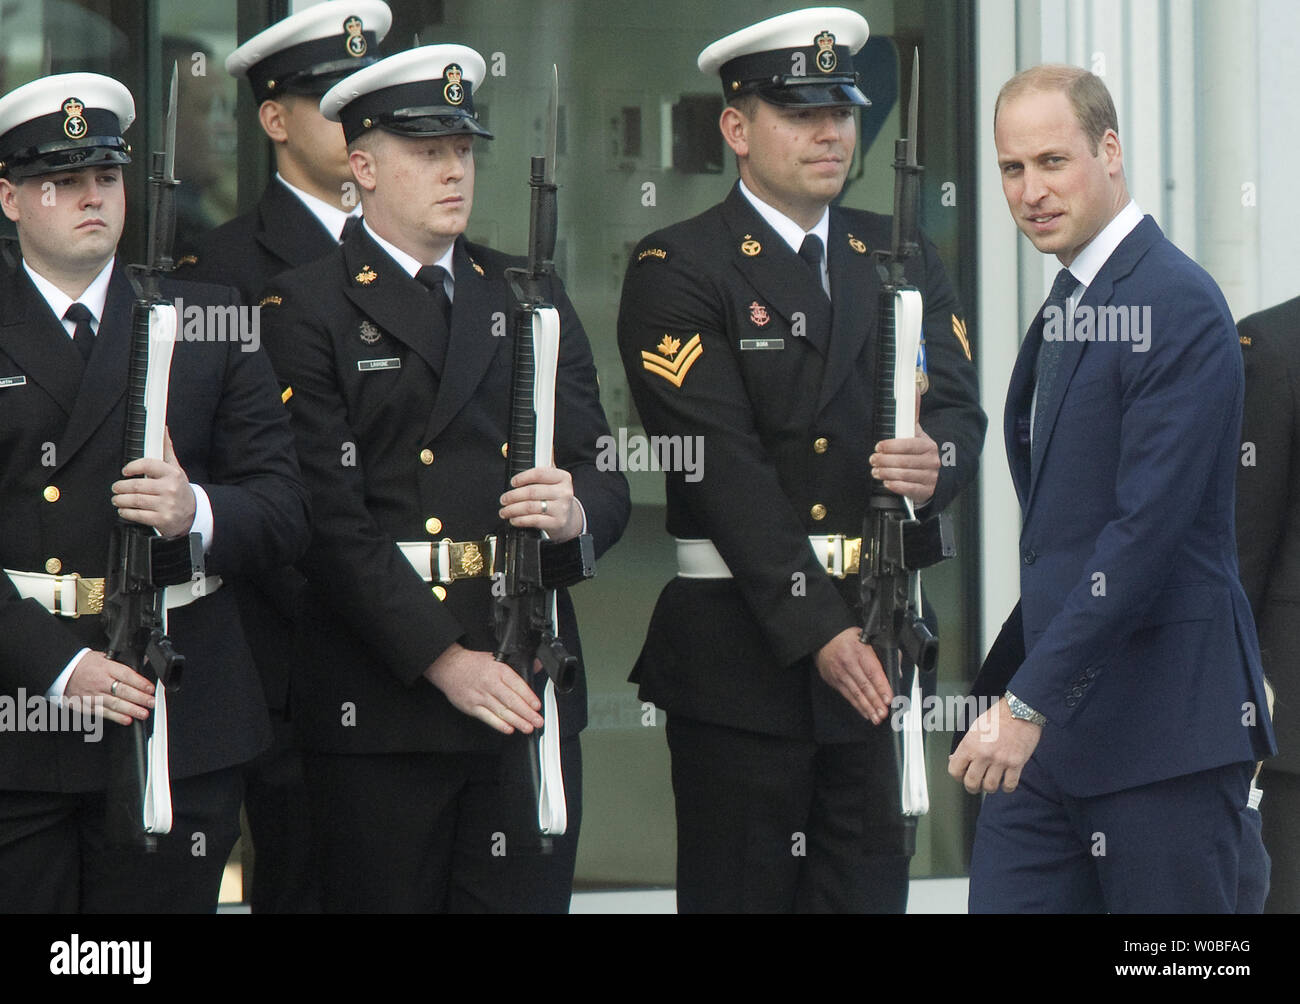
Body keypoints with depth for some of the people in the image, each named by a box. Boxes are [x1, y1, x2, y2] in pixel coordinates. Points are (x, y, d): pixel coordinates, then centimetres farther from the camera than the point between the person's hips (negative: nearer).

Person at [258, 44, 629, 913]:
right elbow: (329, 515, -9)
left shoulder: (531, 302, 16)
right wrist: (443, 659, -16)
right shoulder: (307, 311, 0)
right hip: (381, 702, -3)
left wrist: (577, 510, -13)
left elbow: (605, 478, 13)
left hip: (528, 690, 4)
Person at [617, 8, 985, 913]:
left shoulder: (903, 260, 15)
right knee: (742, 892, -1)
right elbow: (727, 467, -11)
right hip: (743, 650, -5)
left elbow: (958, 411, 6)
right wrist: (815, 628, -19)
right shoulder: (677, 271, -3)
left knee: (872, 887, 5)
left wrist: (936, 461, -20)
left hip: (879, 643, 5)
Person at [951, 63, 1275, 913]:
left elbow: (1149, 526, -21)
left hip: (1163, 720, -9)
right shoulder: (1070, 302, 17)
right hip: (1053, 715, 9)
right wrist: (1020, 692, 15)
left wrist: (1031, 699, -23)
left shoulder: (1177, 306, -13)